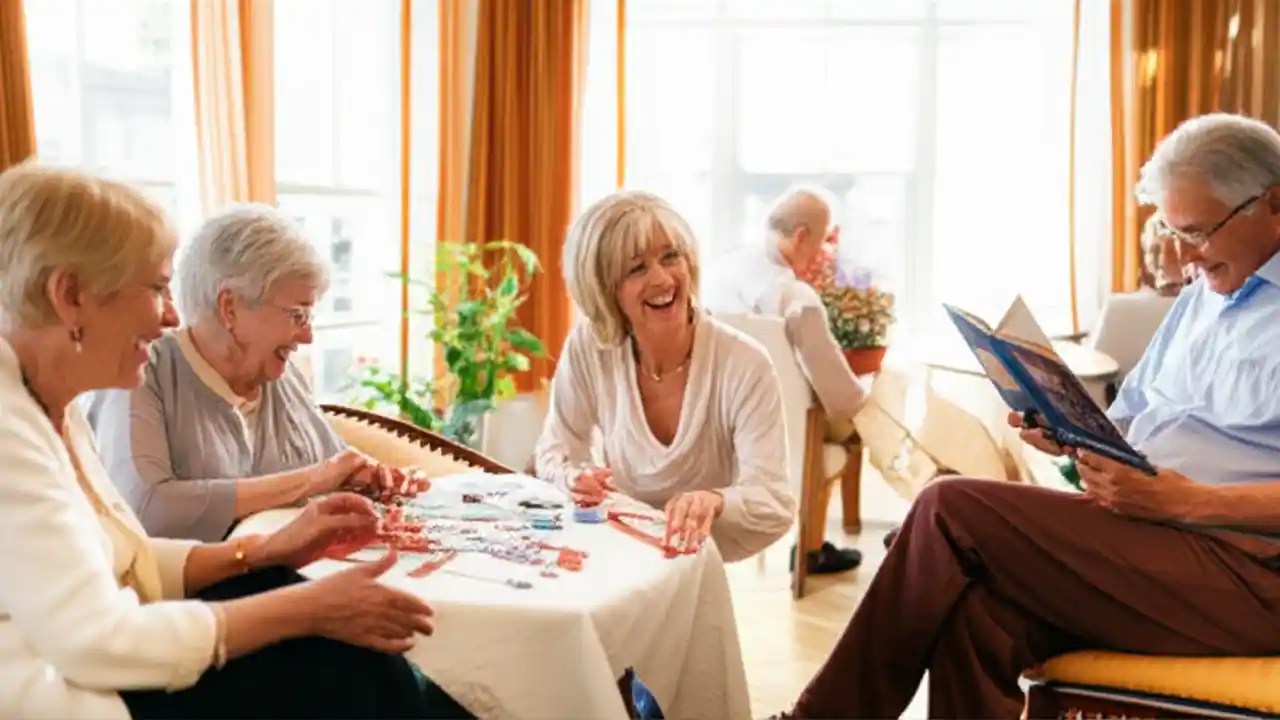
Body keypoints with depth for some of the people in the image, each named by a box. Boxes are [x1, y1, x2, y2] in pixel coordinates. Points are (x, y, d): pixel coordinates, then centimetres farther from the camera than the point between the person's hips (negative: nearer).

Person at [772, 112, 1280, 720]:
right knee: (976, 616, -22)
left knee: (952, 511, -20)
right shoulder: (1207, 292, 21)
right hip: (1146, 538, 7)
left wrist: (1187, 501, -22)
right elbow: (1131, 420, 22)